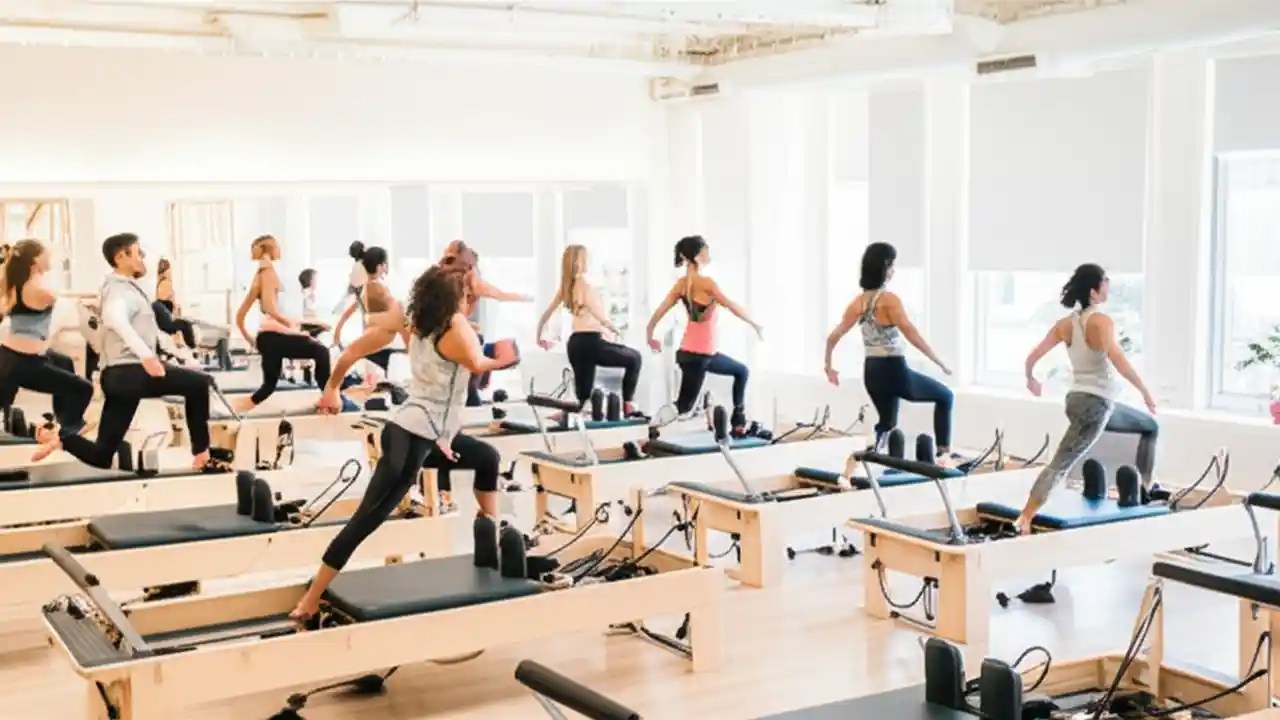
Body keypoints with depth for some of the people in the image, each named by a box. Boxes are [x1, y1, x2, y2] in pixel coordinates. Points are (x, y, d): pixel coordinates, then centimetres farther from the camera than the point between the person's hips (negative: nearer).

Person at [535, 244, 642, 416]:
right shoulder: (585, 285, -11)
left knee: (583, 393, 15)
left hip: (574, 344, 8)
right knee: (633, 358, 12)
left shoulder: (565, 287, 12)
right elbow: (600, 316, -21)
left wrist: (539, 336, 30)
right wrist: (615, 330, -8)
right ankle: (628, 405, 9)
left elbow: (546, 314, 19)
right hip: (590, 342, -8)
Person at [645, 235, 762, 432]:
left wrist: (650, 337, 14)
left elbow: (659, 312, 5)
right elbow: (732, 307, -14)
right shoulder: (705, 283, -16)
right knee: (683, 405, -6)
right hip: (697, 354, -9)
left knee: (741, 371, 22)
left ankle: (739, 422, 23)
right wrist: (755, 324, -5)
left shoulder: (680, 284, 6)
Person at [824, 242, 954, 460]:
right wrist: (939, 362, -19)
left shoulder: (859, 302, 4)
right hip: (894, 370, -7)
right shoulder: (889, 299, -16)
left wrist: (828, 365, 19)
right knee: (945, 396, 13)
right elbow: (911, 334, -23)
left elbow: (834, 336, 7)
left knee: (886, 423, 26)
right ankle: (944, 452, 8)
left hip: (872, 373, 7)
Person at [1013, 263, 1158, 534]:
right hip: (1096, 403, -9)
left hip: (1079, 399, 9)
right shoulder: (1101, 321, -14)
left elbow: (1033, 356, 7)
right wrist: (1145, 391, -22)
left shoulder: (1065, 324, 6)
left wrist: (1030, 379, 26)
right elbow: (1118, 360, -28)